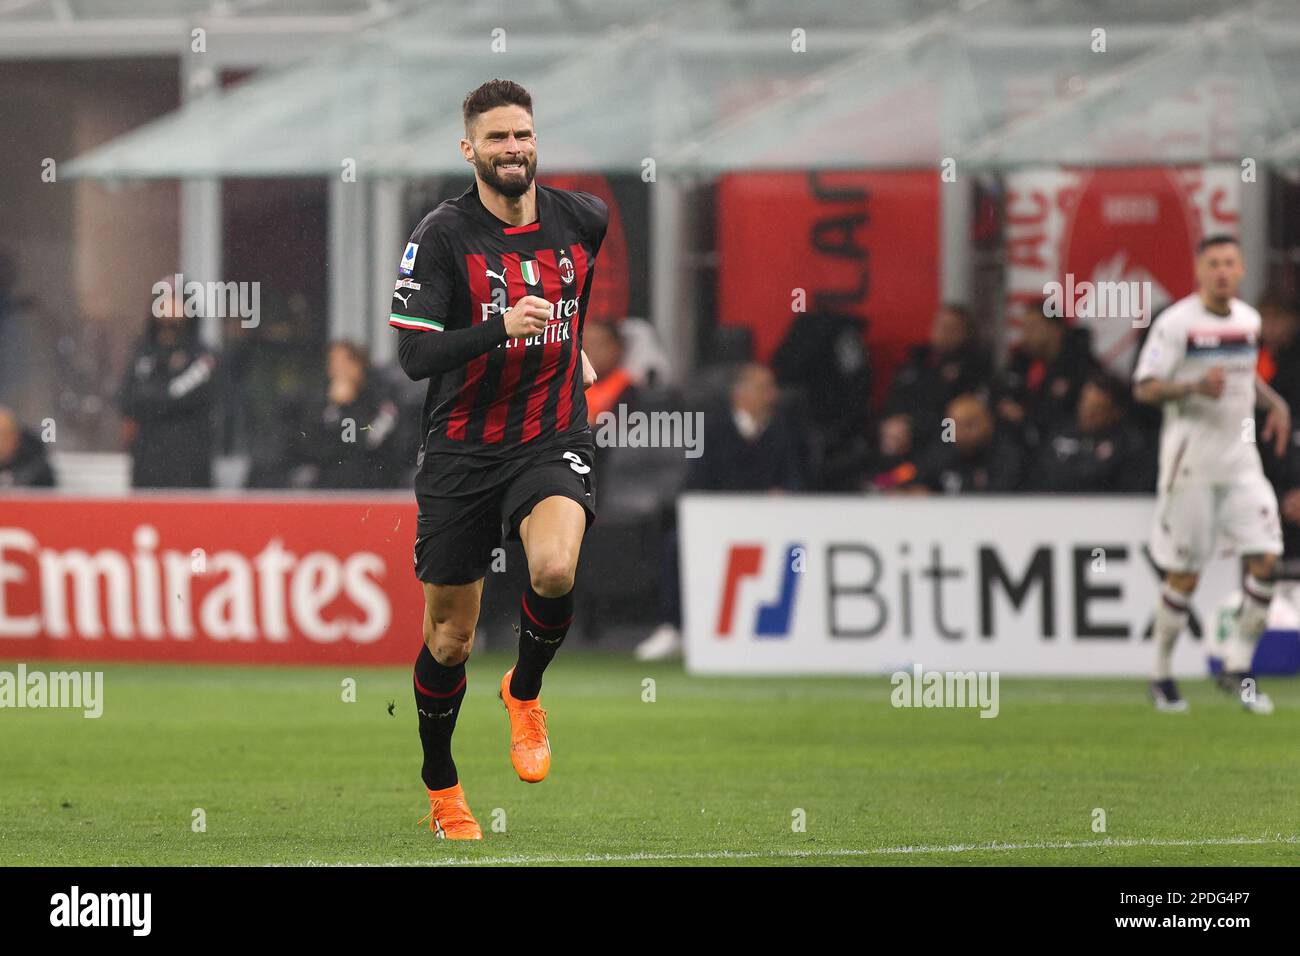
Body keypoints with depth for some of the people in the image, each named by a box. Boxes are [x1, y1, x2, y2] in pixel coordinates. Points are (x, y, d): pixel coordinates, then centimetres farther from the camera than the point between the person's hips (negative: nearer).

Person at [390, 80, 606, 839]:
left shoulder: (584, 219, 0)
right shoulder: (442, 235, -10)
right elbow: (415, 356, -16)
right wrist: (501, 327, -28)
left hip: (553, 441, 1)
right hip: (462, 453, -1)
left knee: (554, 570, -30)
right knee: (449, 638, 6)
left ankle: (526, 691, 2)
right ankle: (442, 788, 28)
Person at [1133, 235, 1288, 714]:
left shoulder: (1249, 319, 10)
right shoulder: (1176, 323, -10)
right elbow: (1144, 388, -12)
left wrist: (1275, 403, 10)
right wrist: (1195, 387, -27)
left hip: (1240, 458, 5)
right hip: (1190, 459, -5)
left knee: (1265, 558, -8)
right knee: (1184, 574, 0)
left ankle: (1237, 667, 4)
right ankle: (1161, 675, 16)